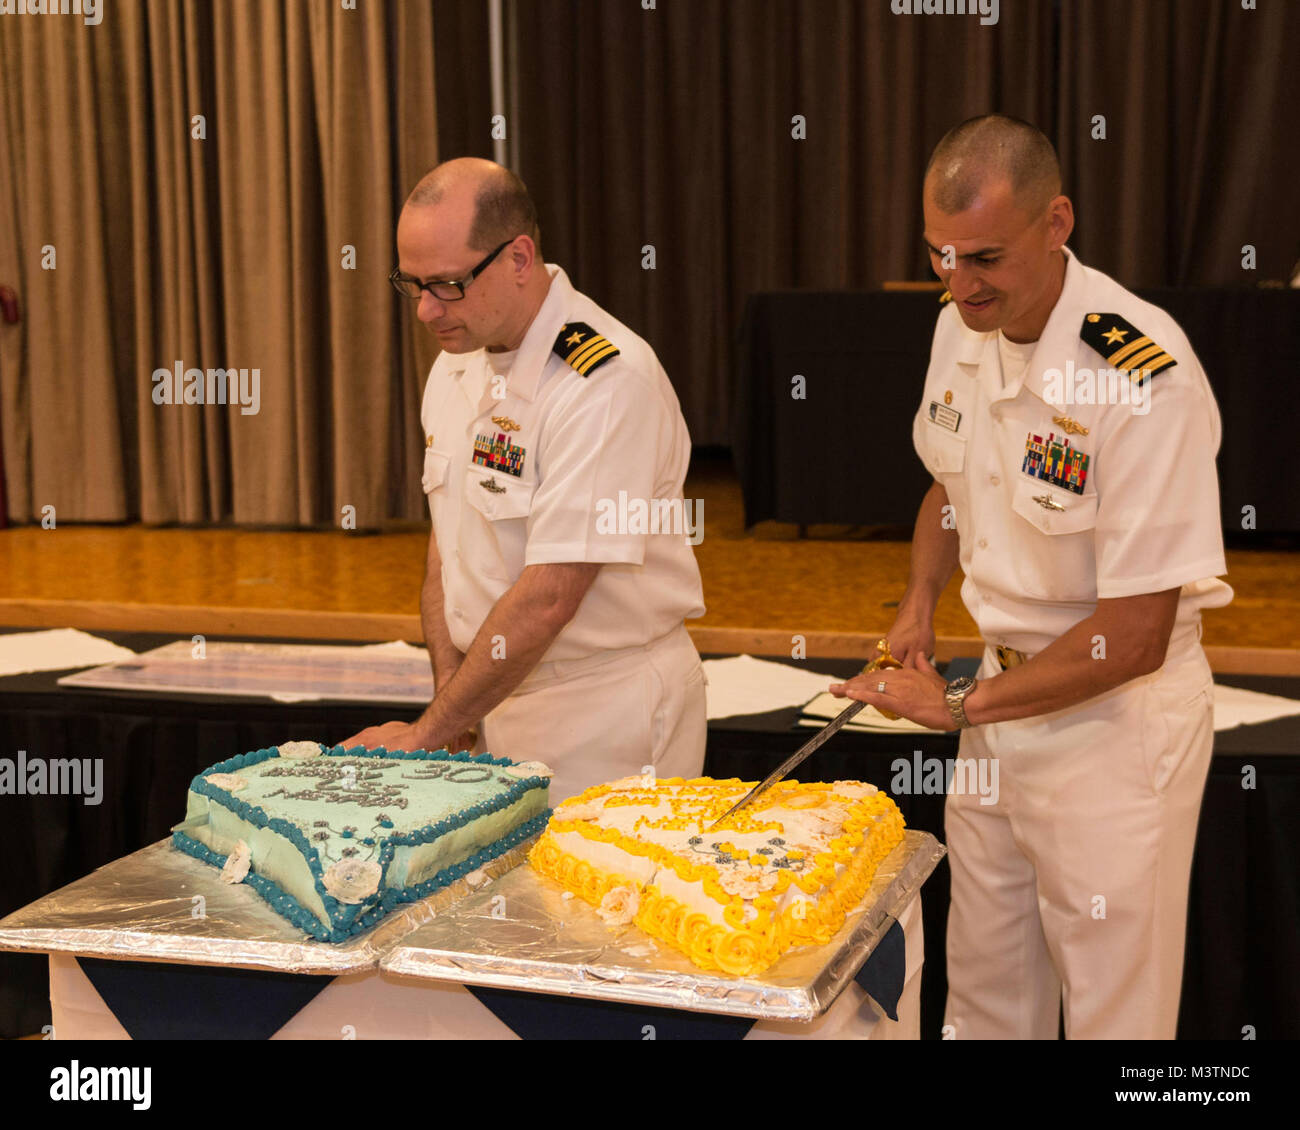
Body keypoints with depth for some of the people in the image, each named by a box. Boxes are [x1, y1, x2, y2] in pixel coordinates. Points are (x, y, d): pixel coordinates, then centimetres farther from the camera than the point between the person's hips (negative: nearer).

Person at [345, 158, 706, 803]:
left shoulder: (608, 381, -22)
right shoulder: (456, 366, 5)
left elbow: (549, 598, -24)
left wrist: (423, 737, -18)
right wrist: (449, 694, -2)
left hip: (604, 714, -7)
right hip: (495, 694, 7)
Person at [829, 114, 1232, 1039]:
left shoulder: (1146, 379, -27)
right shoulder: (961, 329, -3)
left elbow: (1133, 639, -24)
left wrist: (961, 707, -16)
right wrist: (920, 604, 4)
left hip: (1117, 719, -7)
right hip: (1002, 690, 7)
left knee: (1112, 1006, 6)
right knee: (984, 984, 18)